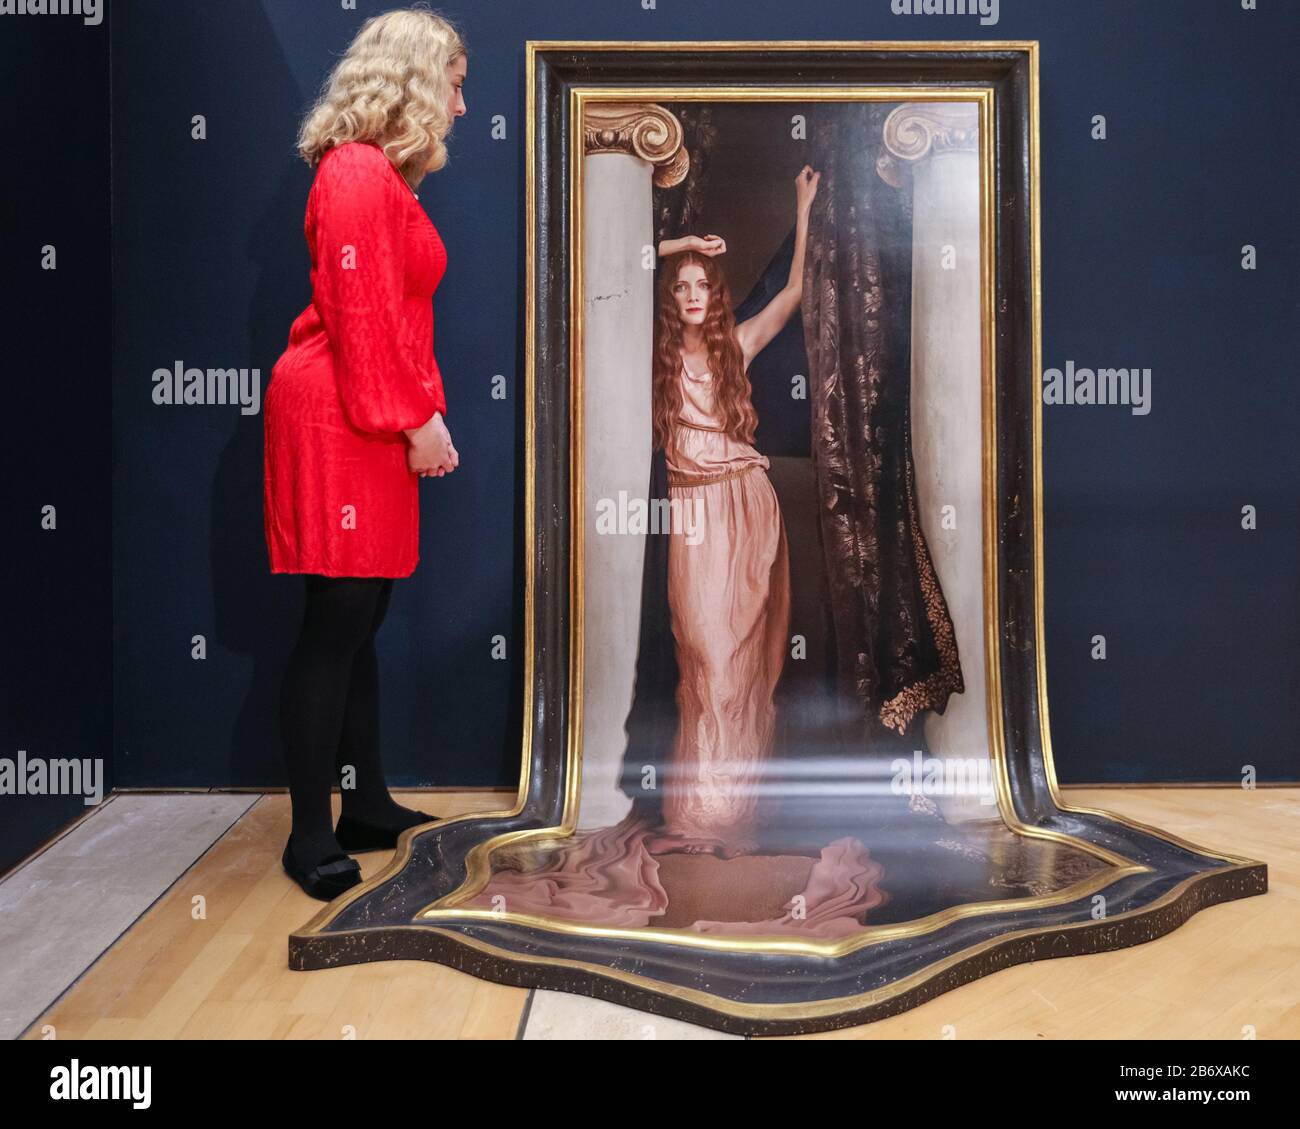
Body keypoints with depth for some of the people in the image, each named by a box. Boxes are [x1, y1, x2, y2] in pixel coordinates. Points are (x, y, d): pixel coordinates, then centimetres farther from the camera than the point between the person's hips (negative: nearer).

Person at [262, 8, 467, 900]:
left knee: (360, 622, 11)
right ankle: (311, 836, 2)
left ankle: (368, 810, 20)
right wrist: (416, 418, -14)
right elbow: (362, 314, -17)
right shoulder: (359, 173, -10)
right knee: (339, 619, -7)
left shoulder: (388, 178, 20)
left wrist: (427, 415, 13)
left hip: (376, 422, 10)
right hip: (336, 419, -10)